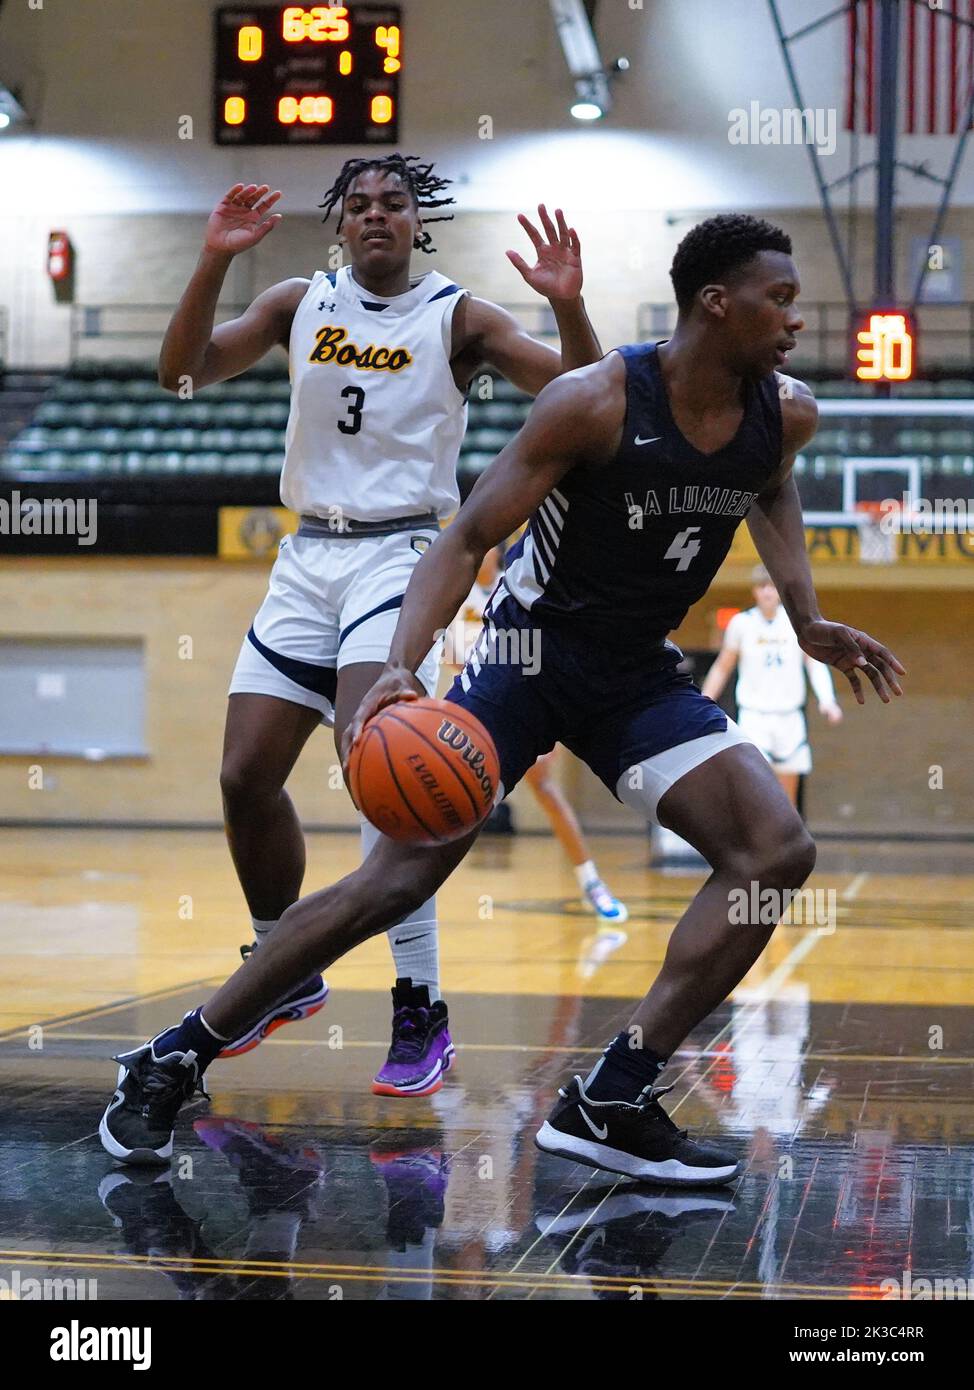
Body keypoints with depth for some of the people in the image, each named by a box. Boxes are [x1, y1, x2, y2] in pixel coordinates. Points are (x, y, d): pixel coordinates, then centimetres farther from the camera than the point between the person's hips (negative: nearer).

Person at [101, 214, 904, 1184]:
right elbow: (468, 537, -20)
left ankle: (610, 1103, -8)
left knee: (776, 854, -12)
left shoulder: (785, 413, -4)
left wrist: (806, 619, 16)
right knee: (398, 878, -11)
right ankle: (168, 1063, 3)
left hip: (641, 675, 6)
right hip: (530, 653, -5)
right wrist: (401, 666, -34)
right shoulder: (595, 402, -21)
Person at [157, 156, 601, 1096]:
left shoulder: (456, 319, -1)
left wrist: (567, 305, -26)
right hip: (308, 557, 5)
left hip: (400, 553, -5)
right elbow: (183, 371, 1)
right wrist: (213, 263, -12)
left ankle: (420, 1013, -20)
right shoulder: (300, 304, 9)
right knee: (245, 778, 3)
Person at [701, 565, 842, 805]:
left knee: (787, 798, 5)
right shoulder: (741, 623, 0)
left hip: (789, 716, 2)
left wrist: (827, 700, -18)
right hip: (753, 715, -2)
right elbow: (722, 667, 9)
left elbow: (815, 663, -2)